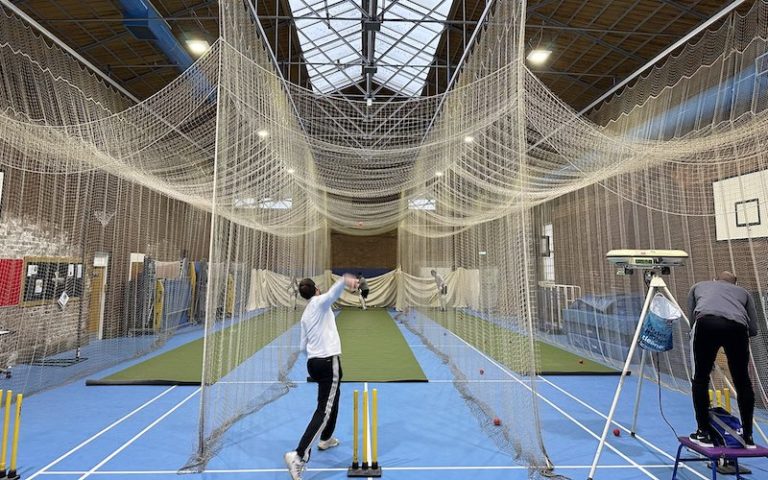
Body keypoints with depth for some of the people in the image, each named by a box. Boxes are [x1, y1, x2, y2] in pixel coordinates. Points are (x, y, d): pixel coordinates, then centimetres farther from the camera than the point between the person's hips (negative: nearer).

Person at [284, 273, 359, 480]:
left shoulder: (305, 314, 14)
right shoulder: (319, 302, -5)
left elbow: (304, 345, 15)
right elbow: (332, 293, -31)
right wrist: (345, 280, -51)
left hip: (313, 362, 9)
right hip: (328, 362, -9)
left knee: (333, 396, 28)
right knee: (324, 410, -6)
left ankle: (326, 439, 43)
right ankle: (299, 456, -12)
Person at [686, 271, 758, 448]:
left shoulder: (699, 286, 36)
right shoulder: (743, 292, 37)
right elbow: (753, 329, 29)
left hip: (706, 323, -2)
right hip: (737, 327, 2)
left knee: (700, 379, 15)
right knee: (743, 382, 23)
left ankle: (703, 433, 18)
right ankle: (748, 436, 29)